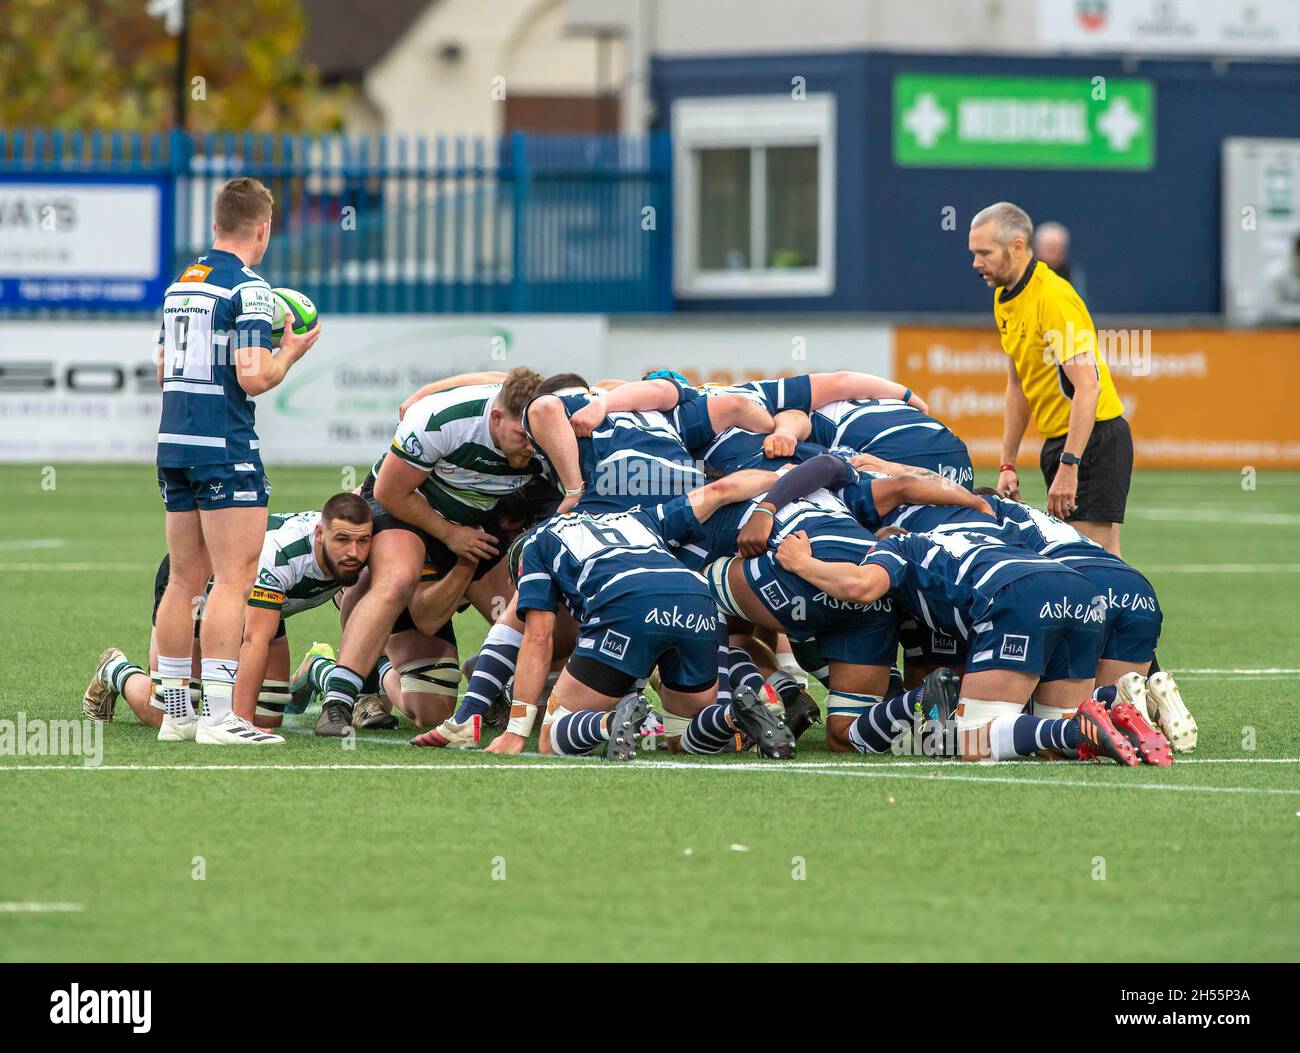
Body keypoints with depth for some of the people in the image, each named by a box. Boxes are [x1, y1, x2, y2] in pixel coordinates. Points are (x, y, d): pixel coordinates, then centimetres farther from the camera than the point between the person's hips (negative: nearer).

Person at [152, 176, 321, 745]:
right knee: (234, 579, -7)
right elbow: (253, 377, -18)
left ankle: (175, 712, 14)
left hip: (174, 442, 8)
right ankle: (219, 715, -12)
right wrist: (290, 352, -1)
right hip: (225, 446, -8)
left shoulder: (180, 284, 14)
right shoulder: (247, 287, -11)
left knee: (185, 581, 12)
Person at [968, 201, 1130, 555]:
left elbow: (1087, 386, -25)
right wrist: (1007, 464, 14)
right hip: (1056, 441, 9)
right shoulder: (1004, 300, 10)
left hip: (1094, 439, -9)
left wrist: (1068, 466, -30)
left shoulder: (1054, 297, -19)